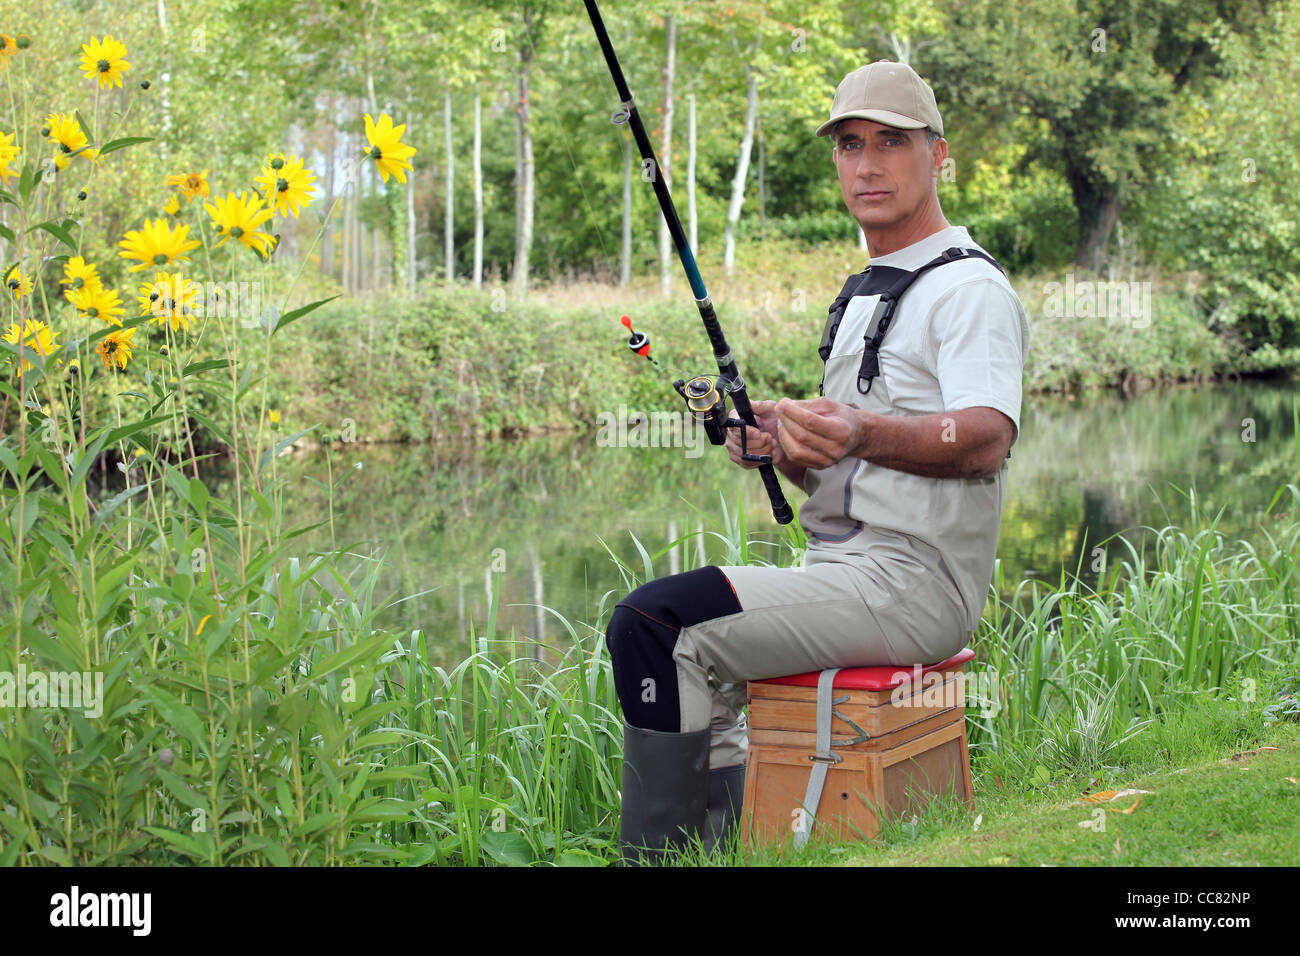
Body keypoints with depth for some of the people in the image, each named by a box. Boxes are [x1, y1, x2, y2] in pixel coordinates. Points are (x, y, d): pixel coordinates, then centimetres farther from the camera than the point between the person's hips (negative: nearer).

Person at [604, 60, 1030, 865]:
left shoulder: (971, 287, -8)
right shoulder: (861, 294, 22)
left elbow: (987, 437, -27)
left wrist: (863, 434, -45)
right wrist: (777, 443, 3)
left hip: (914, 577, -10)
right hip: (843, 570, 10)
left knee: (659, 626, -20)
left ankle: (659, 852, -12)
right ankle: (720, 840, 12)